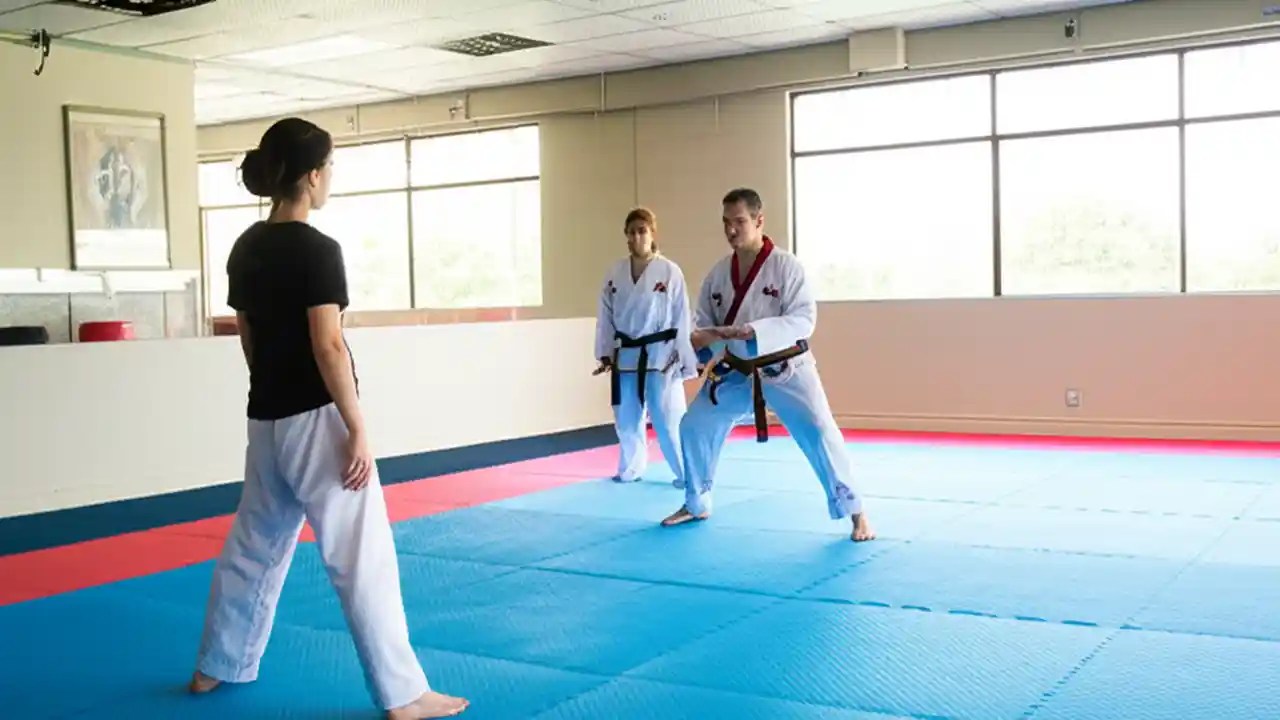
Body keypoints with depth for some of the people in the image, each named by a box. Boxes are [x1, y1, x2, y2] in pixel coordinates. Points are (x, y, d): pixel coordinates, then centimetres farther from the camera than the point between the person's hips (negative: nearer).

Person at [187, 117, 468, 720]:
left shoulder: (246, 248, 8)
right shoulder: (317, 250, -16)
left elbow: (249, 338, 14)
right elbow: (328, 348, -20)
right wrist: (358, 430, -16)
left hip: (266, 418, 8)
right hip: (315, 420, -8)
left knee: (253, 545, 21)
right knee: (364, 558, -3)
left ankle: (216, 666, 35)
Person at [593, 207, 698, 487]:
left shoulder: (670, 271, -8)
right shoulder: (616, 272, 3)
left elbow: (681, 319, -7)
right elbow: (606, 315, 7)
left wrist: (683, 361, -8)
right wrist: (605, 354, 2)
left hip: (660, 356, -4)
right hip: (626, 356, 4)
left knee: (669, 420, -3)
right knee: (626, 419, 13)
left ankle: (687, 472, 11)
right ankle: (631, 468, 32)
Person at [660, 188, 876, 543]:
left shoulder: (786, 265, -15)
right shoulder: (719, 273, 0)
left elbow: (803, 320, -21)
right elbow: (704, 321, 7)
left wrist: (752, 331, -32)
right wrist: (697, 337, -18)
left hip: (785, 368, -5)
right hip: (736, 370, 5)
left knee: (818, 431, -18)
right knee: (694, 426, 7)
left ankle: (854, 511, -3)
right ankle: (696, 504, 28)